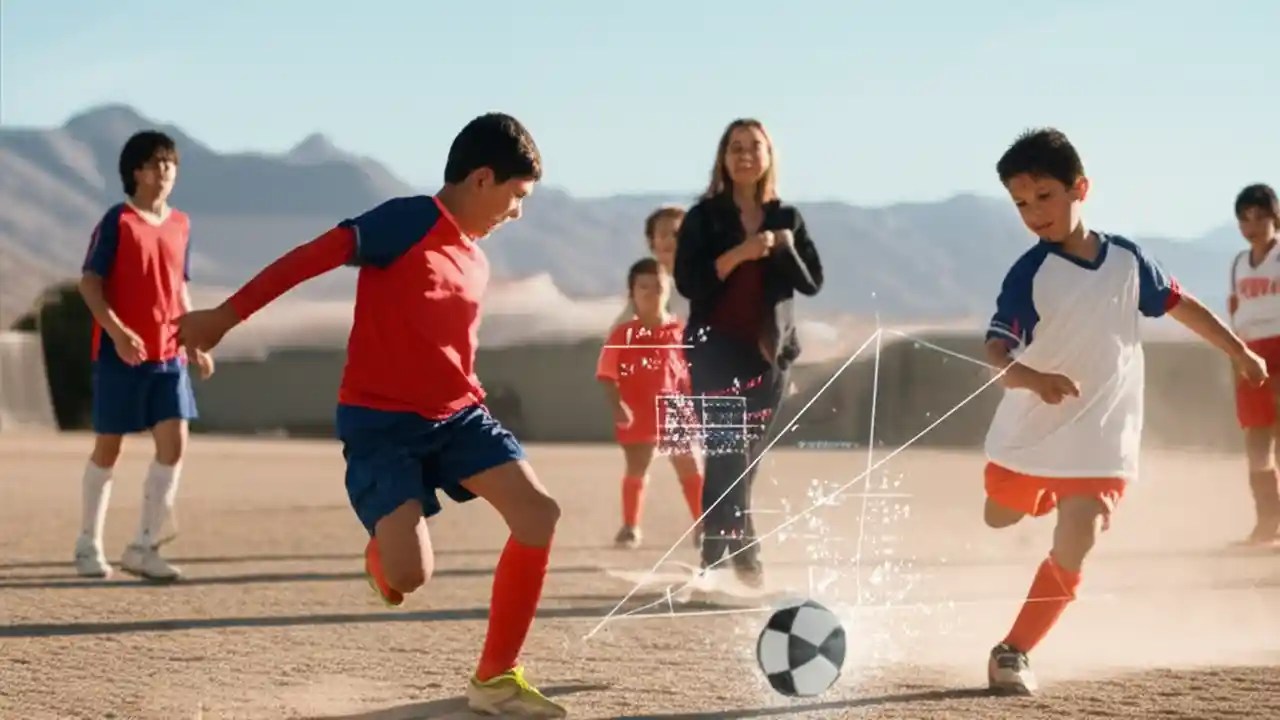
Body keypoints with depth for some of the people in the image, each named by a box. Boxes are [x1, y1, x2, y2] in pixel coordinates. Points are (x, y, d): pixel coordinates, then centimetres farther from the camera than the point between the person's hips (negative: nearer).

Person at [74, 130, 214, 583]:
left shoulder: (181, 225, 10)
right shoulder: (117, 222, -7)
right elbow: (89, 283, -10)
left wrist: (195, 343, 10)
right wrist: (117, 332, -22)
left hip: (169, 355, 5)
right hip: (119, 354, -5)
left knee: (174, 443, -7)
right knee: (108, 447, 5)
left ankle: (143, 547, 2)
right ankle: (88, 546, 20)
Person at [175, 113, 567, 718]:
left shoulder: (476, 261, 11)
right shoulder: (408, 220, -13)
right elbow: (311, 257, -19)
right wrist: (227, 316, -23)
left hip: (456, 414, 8)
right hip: (381, 422, -8)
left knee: (539, 515, -8)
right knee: (410, 574, -20)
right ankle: (380, 556, 23)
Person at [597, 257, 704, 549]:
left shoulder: (680, 331, 1)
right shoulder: (623, 334, -6)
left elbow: (688, 371, 7)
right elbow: (608, 376, -8)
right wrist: (618, 407, -20)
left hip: (674, 413, 2)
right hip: (638, 416, -2)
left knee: (691, 469, 3)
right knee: (636, 471, 4)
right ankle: (630, 527, 14)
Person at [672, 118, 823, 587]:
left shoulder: (786, 218, 10)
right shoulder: (704, 216, 0)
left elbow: (812, 282, 5)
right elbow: (688, 281, -10)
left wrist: (785, 246, -12)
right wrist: (739, 253, -20)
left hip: (769, 351, 3)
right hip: (717, 348, -3)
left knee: (745, 458, 5)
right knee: (727, 453, -12)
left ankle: (714, 557, 12)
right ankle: (743, 551, -10)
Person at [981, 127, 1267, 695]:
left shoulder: (1126, 259, -4)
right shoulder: (1029, 274, -15)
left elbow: (1180, 305, 13)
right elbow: (996, 354, -26)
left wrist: (1240, 353, 18)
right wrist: (1033, 378, -48)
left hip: (1100, 440, 0)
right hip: (1027, 432, 0)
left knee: (1069, 554, -12)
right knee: (997, 525, 19)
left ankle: (1013, 651, 1)